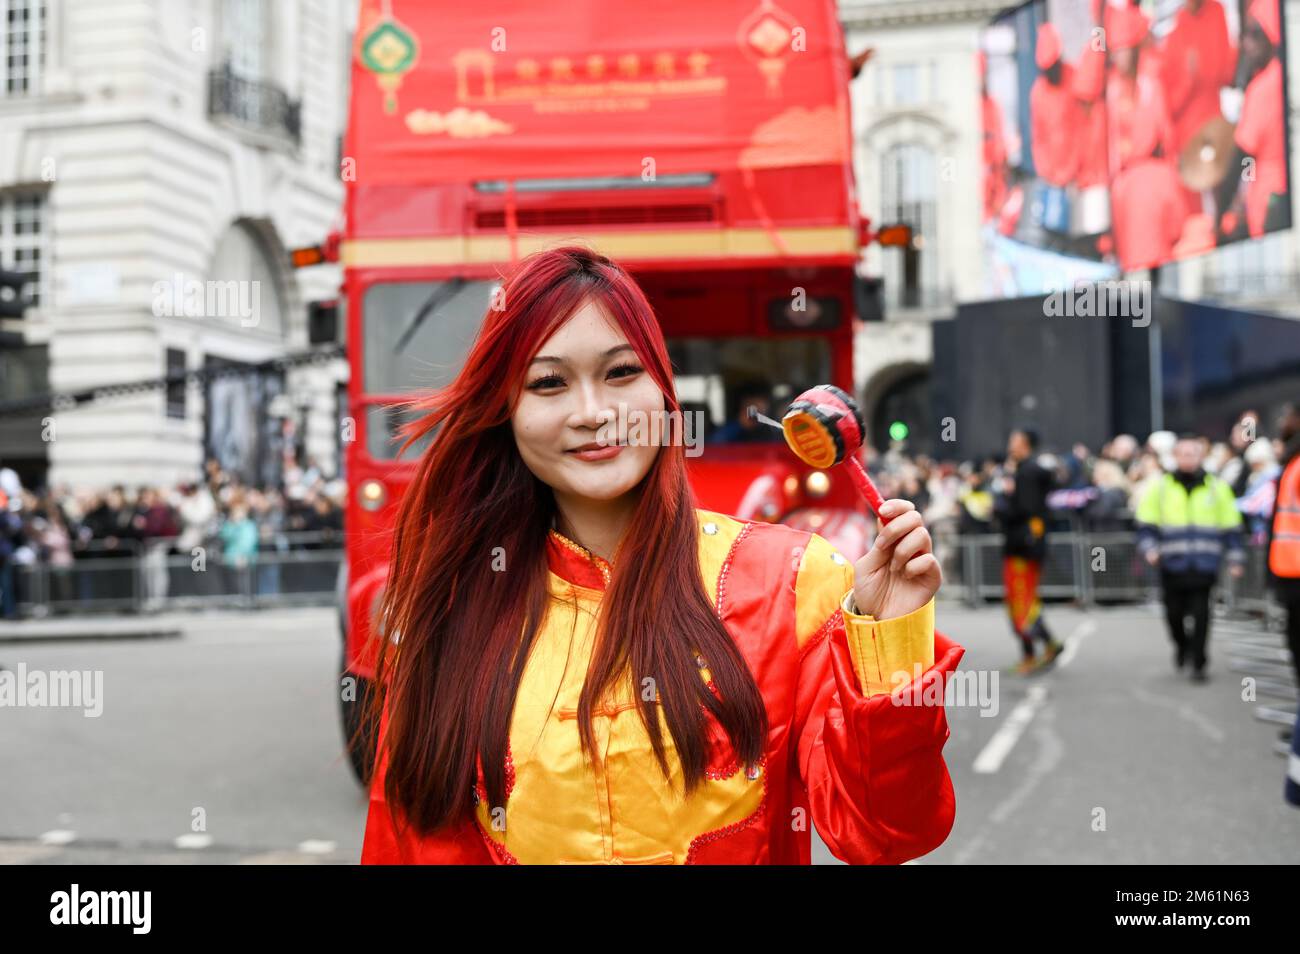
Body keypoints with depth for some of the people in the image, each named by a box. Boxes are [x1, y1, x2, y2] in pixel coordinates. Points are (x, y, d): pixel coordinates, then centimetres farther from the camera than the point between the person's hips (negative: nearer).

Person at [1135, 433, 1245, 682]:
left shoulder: (1217, 487, 6)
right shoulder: (1160, 487, 5)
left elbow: (1231, 526, 11)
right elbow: (1146, 523, 6)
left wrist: (1236, 558, 8)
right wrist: (1149, 547, -9)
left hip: (1204, 565, 0)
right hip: (1172, 564, 1)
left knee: (1201, 613, -5)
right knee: (1174, 612, 6)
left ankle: (1199, 663, 5)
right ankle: (1182, 646, 36)